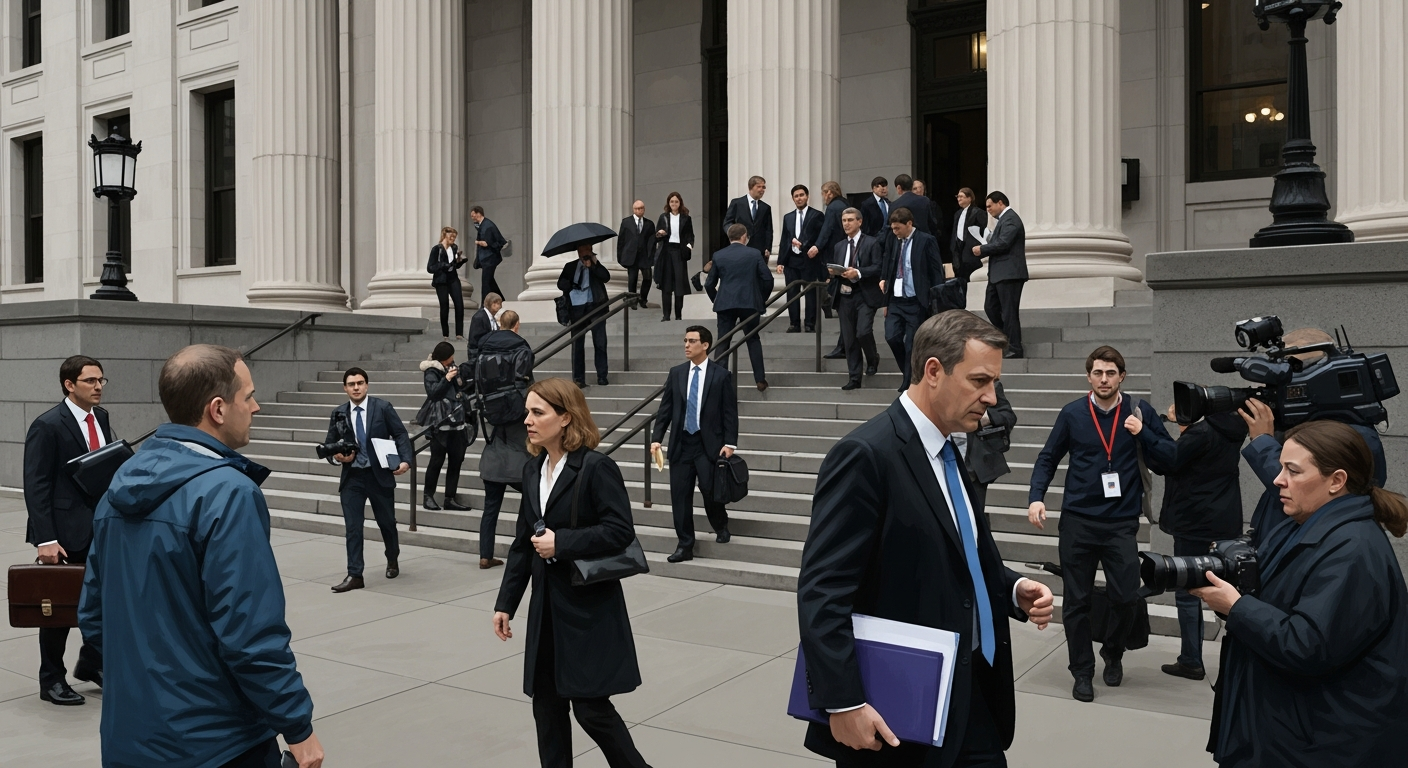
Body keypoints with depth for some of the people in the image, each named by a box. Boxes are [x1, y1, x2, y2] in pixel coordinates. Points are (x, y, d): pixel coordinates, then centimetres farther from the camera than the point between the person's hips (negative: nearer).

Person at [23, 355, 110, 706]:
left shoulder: (101, 418, 7)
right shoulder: (47, 426, -13)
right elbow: (36, 486, -14)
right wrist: (45, 539, -18)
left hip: (101, 525, 6)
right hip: (66, 530, -6)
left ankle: (90, 663, 27)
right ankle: (52, 680, 22)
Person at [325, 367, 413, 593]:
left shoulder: (382, 407, -4)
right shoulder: (338, 414, 4)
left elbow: (400, 435, -4)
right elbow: (329, 445, 10)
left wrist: (405, 460, -19)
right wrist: (337, 456, -13)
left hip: (379, 475, -1)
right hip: (352, 477, 2)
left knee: (387, 522, 13)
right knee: (352, 527, -2)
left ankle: (392, 560, 37)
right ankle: (355, 575, 3)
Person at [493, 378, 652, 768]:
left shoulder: (597, 467, -14)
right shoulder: (532, 471, 8)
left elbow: (621, 529, -19)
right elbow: (522, 543, 12)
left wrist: (562, 542, -21)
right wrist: (506, 602, 10)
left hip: (589, 607, -7)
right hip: (547, 605, 7)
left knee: (590, 707, -1)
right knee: (546, 706, 11)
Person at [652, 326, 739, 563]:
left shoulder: (721, 375, -1)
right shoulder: (676, 373, 8)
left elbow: (730, 412, -2)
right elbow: (665, 408, 8)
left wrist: (730, 443, -10)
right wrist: (657, 438, 0)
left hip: (709, 444, -3)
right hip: (681, 444, 3)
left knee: (709, 490, -5)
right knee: (680, 495, 2)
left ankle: (721, 527, 26)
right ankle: (685, 546, 11)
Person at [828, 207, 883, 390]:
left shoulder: (872, 243, 1)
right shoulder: (838, 246, 17)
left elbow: (878, 268, -9)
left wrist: (858, 273, -21)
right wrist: (833, 272, -5)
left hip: (865, 296, -5)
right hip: (844, 297, 5)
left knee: (863, 332, -18)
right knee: (848, 339, 4)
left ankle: (872, 359, 13)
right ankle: (854, 377, 11)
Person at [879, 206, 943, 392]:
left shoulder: (926, 241, -7)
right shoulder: (895, 242, 10)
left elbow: (937, 272, -8)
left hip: (916, 302, -5)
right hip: (895, 300, 5)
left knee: (912, 345, -1)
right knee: (892, 337, -7)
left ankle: (909, 384, 9)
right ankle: (907, 372, 17)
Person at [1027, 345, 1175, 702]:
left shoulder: (1141, 412, 1)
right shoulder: (1072, 414, 0)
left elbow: (1168, 459, 1)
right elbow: (1048, 458, 5)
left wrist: (1143, 433, -15)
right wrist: (1036, 497, -9)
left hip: (1122, 522, 0)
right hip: (1078, 521, 0)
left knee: (1125, 598, 0)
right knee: (1076, 601, 6)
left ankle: (1113, 653, 31)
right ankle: (1082, 671, 22)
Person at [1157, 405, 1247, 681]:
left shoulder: (1202, 432, -18)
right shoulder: (1230, 431, 7)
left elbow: (1167, 462, -14)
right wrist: (1184, 427, 7)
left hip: (1195, 524, -8)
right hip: (1226, 523, 8)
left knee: (1188, 593, 2)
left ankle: (1191, 661, 7)